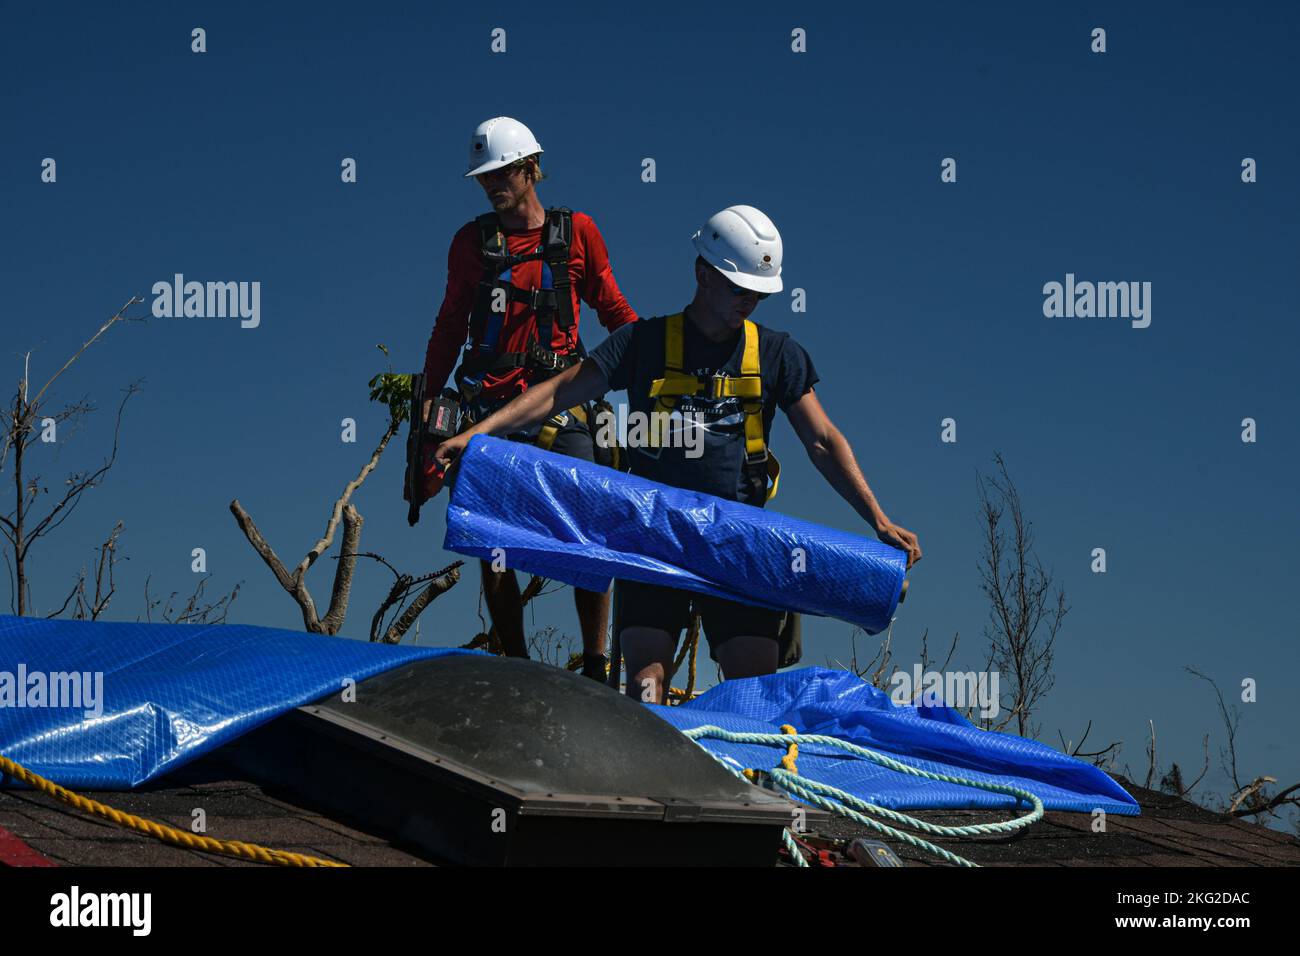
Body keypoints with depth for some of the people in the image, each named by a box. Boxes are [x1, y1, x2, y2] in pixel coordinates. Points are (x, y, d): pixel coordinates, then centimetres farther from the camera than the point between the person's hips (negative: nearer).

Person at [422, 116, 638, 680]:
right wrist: (427, 395, 11)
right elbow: (450, 325, 17)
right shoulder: (471, 241, 10)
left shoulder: (576, 233, 7)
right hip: (490, 407, 1)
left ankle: (595, 666, -3)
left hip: (560, 403, -1)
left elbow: (611, 307, 14)